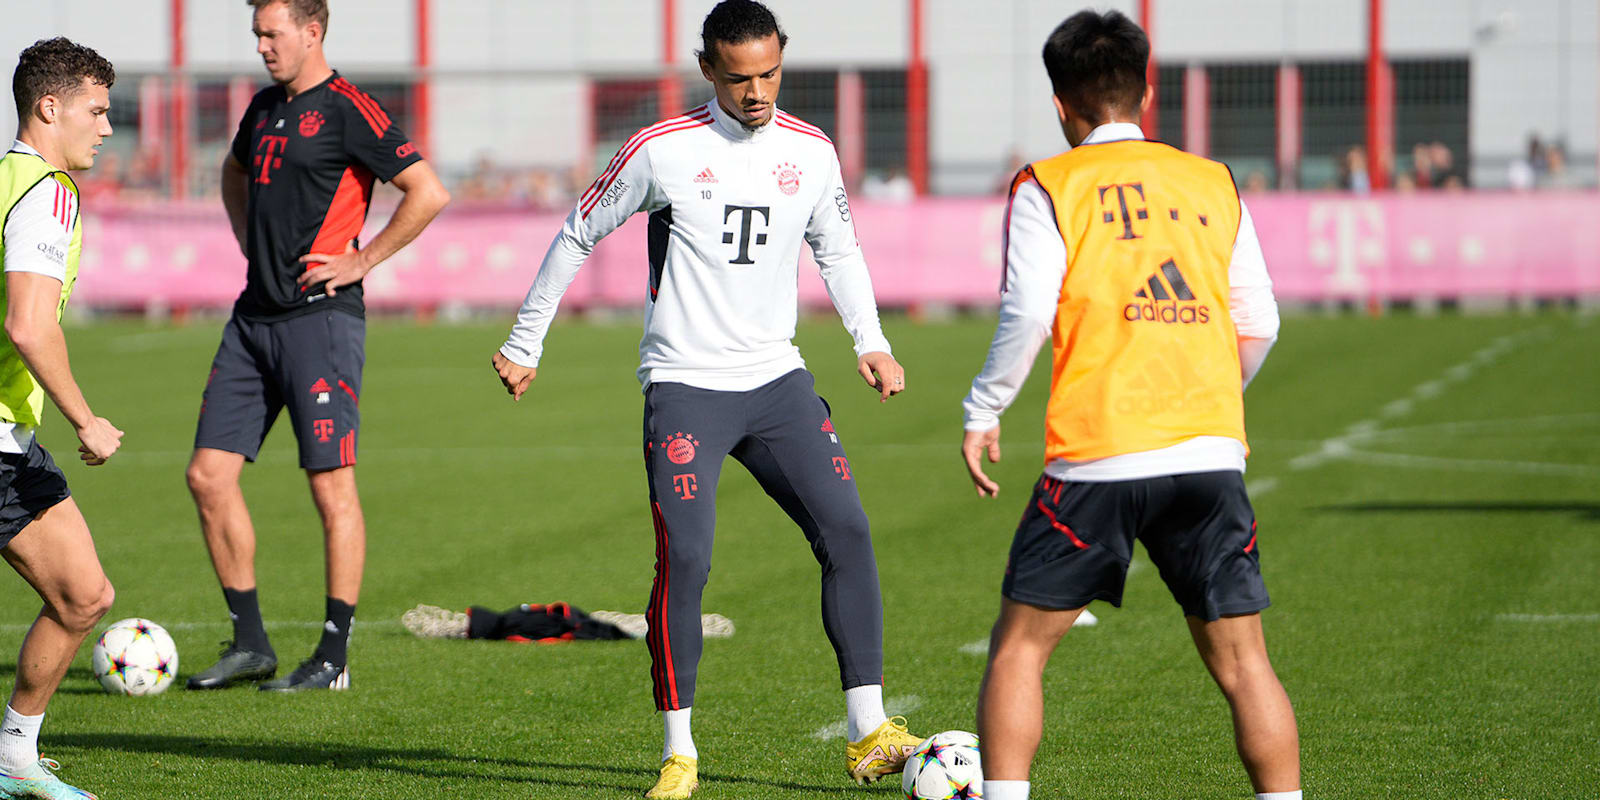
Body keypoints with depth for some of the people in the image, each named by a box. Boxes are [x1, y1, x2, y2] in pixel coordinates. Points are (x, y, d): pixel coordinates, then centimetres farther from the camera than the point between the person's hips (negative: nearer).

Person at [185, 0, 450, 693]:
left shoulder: (346, 110, -9)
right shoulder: (264, 107, 15)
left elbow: (428, 193, -16)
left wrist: (363, 259, -12)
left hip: (320, 317, -8)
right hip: (254, 316, 8)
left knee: (332, 485, -5)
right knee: (209, 475, 4)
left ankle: (333, 658, 1)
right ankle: (249, 643, 13)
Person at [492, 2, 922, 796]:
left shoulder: (811, 151, 4)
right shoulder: (660, 150, -8)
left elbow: (838, 247, 20)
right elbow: (577, 237, 3)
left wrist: (869, 342, 6)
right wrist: (524, 343, 8)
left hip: (777, 380, 4)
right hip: (685, 384, -4)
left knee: (846, 532, -8)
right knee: (684, 560, -14)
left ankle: (867, 735, -2)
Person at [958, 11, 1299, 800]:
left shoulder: (1047, 187, 2)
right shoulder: (1214, 185, 13)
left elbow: (1027, 314, -8)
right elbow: (1259, 323, 13)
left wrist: (982, 414, 3)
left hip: (1097, 455, -3)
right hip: (1211, 453, 3)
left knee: (1019, 644, 9)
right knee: (1241, 660, 7)